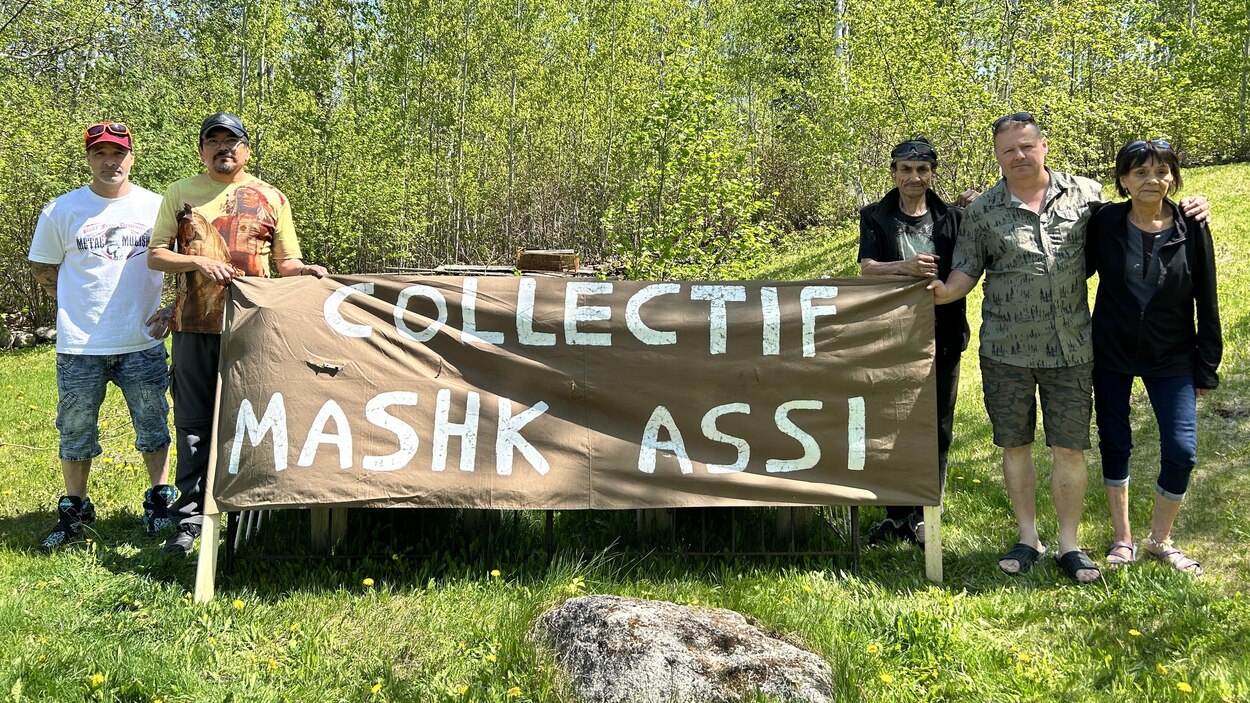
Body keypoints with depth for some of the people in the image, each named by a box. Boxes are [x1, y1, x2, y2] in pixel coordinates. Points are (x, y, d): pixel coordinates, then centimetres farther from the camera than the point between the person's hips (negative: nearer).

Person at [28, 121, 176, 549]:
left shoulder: (158, 207, 3)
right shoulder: (61, 212, 2)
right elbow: (42, 269, 13)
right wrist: (80, 304, 7)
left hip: (144, 343, 0)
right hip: (79, 345, 0)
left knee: (153, 427, 7)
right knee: (76, 432, 8)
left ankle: (159, 502, 21)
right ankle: (74, 511, 22)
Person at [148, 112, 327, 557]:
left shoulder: (271, 198, 11)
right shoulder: (180, 194, 11)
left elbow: (285, 260, 13)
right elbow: (156, 256, 8)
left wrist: (304, 271, -9)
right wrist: (198, 261, -11)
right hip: (194, 324, 1)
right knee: (193, 423, 3)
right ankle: (190, 516, 9)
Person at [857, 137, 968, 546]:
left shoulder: (953, 218, 7)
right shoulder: (876, 218, 4)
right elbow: (867, 268, -8)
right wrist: (904, 267, -28)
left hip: (942, 339, 1)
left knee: (938, 429, 6)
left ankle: (923, 516, 18)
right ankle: (897, 515, 18)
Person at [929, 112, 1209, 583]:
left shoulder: (1085, 194, 5)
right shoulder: (982, 211, 2)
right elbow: (967, 271, 3)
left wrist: (1181, 211, 2)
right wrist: (943, 291, -18)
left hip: (1071, 348, 0)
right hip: (1005, 350, 0)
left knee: (1070, 448, 4)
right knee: (1014, 445, 9)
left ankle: (1069, 544, 18)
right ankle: (1028, 538, 25)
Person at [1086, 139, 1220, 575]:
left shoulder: (1191, 229, -7)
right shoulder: (1104, 224, -8)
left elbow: (1206, 303, -2)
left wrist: (1206, 369, -1)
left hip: (1172, 359, 0)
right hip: (1110, 353, 0)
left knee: (1181, 452, -4)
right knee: (1115, 445, 9)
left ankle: (1160, 540, 18)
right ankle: (1122, 539, 26)